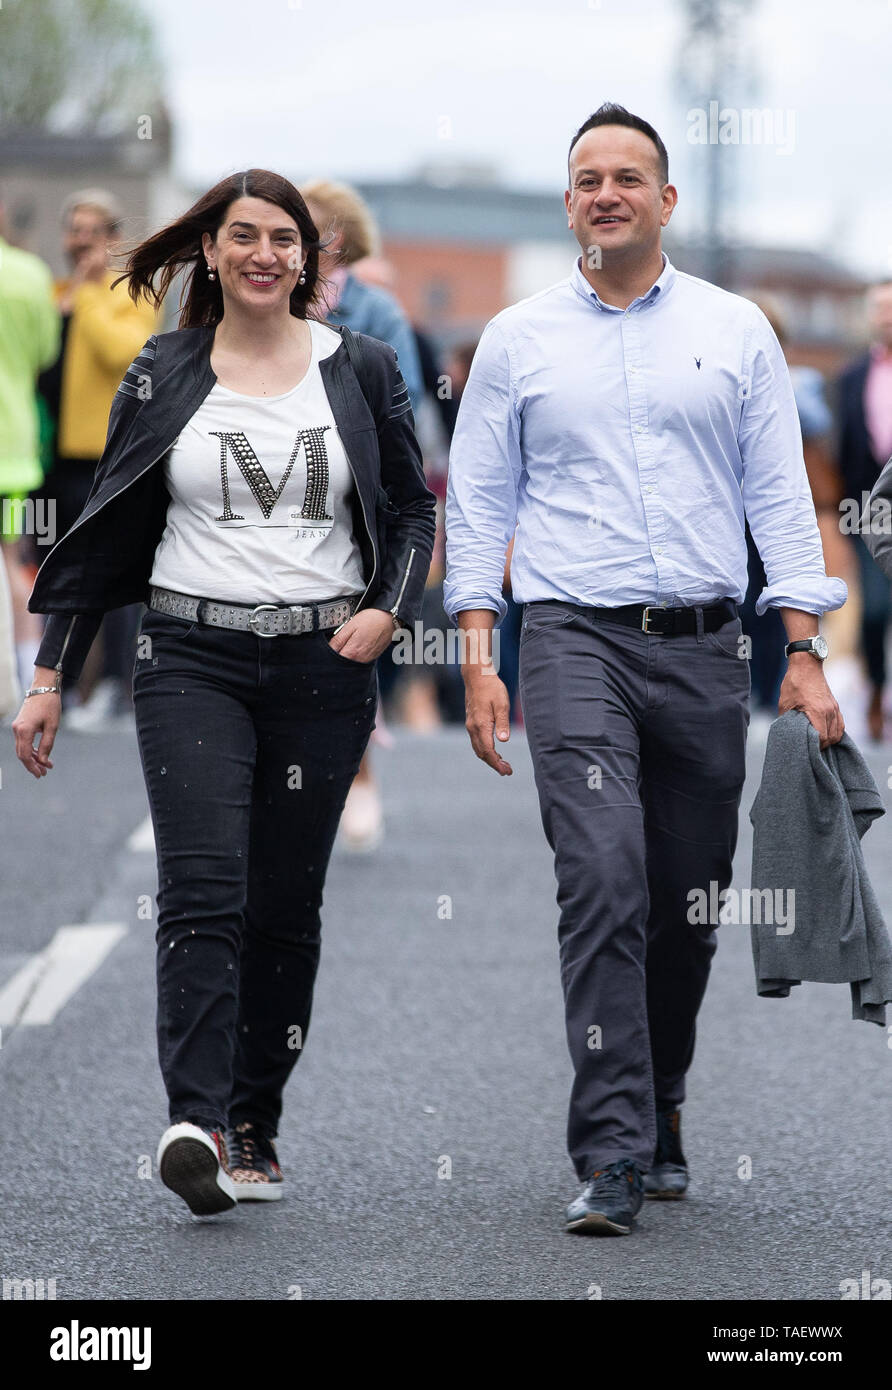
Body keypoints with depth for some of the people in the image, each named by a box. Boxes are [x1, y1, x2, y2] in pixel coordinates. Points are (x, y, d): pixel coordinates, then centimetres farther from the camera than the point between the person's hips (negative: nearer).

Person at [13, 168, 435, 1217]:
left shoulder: (361, 371, 6)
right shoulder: (161, 377, 5)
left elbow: (411, 510, 12)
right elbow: (104, 534, 8)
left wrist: (388, 609, -7)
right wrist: (50, 675, 5)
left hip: (321, 665, 1)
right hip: (194, 658, -1)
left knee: (286, 906, 4)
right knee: (203, 888, -17)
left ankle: (255, 1126, 15)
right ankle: (196, 1121, -27)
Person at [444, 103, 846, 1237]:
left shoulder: (735, 330, 10)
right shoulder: (517, 340, 8)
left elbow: (779, 495, 9)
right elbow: (478, 504, 9)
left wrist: (805, 653, 1)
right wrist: (478, 661, 0)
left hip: (704, 647, 2)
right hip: (575, 639, -2)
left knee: (691, 902, 6)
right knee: (604, 885, -16)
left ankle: (659, 1112, 26)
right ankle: (612, 1157, -18)